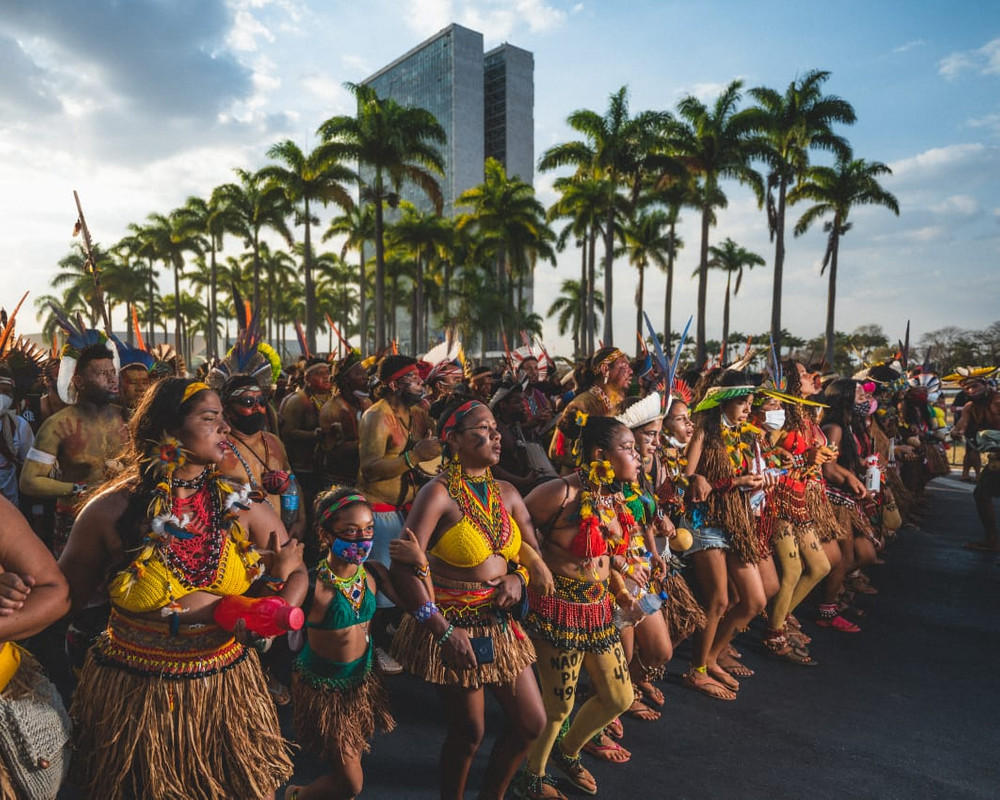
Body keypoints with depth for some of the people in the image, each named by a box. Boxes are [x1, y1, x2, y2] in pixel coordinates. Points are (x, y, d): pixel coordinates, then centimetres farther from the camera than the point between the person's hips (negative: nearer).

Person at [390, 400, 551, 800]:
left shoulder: (507, 494, 3)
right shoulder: (439, 493, -17)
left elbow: (532, 552, 13)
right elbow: (404, 566, -23)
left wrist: (519, 577, -9)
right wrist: (443, 631, -24)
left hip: (499, 624, 7)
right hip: (454, 626, -6)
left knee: (531, 723, 13)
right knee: (468, 732, 8)